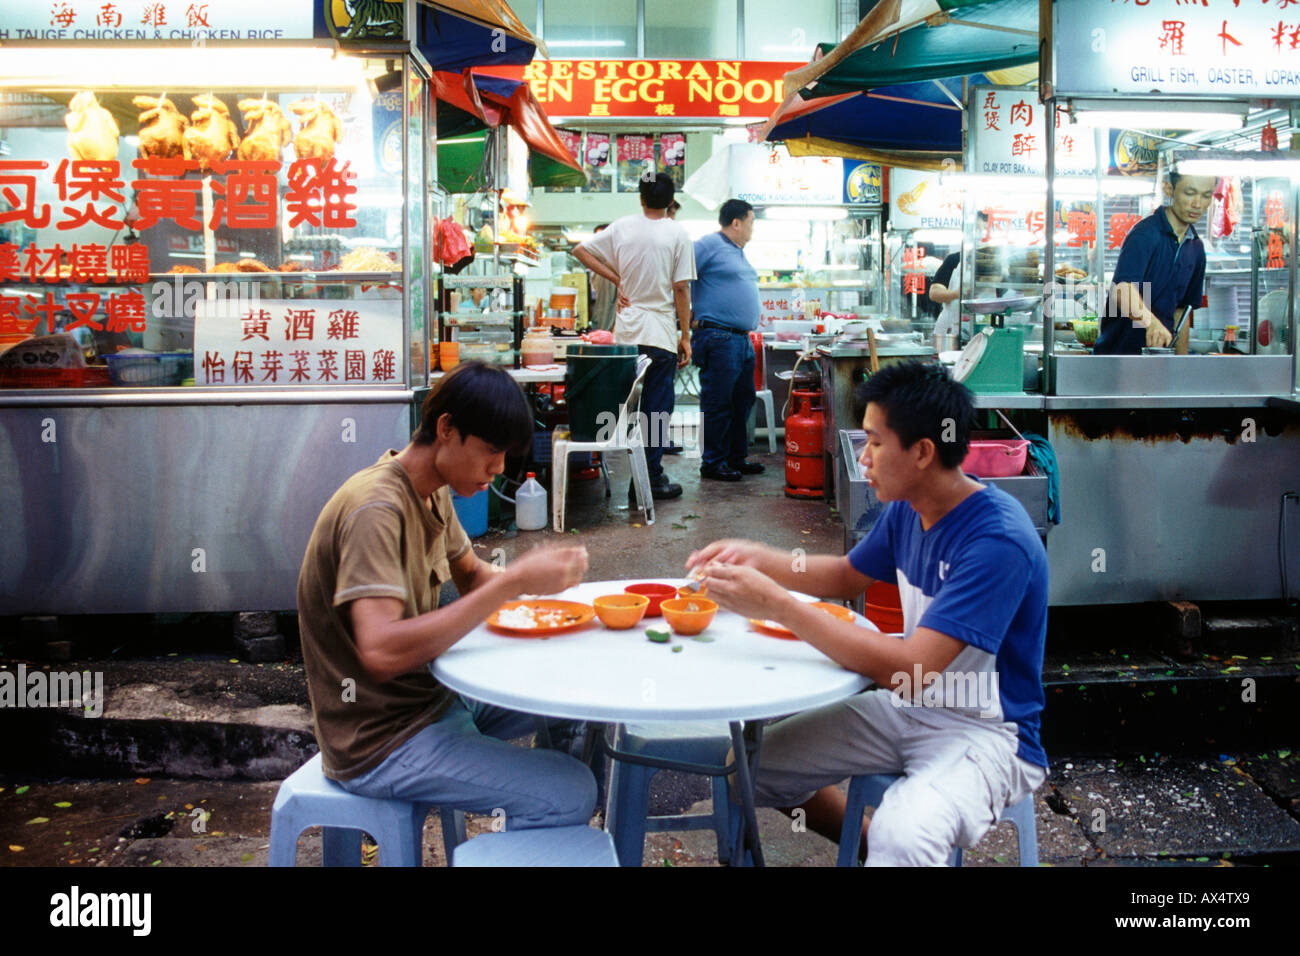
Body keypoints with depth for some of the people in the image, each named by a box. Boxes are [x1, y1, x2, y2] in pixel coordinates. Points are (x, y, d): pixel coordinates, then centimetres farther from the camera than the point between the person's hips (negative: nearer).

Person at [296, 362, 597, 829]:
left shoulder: (432, 492, 5)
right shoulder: (376, 509, -25)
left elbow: (471, 574, 18)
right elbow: (381, 653, -35)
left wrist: (532, 575, -6)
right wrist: (511, 583, -32)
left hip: (432, 694, 10)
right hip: (380, 743, -10)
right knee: (568, 794, -21)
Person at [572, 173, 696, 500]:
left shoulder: (621, 227, 5)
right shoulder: (677, 234, -4)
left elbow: (580, 250, 9)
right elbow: (681, 289, -6)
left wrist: (616, 277, 8)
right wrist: (685, 336, -1)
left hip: (626, 333, 3)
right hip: (661, 333, -3)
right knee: (657, 408, 2)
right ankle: (653, 479, 3)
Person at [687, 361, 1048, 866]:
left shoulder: (998, 540, -26)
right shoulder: (906, 510, 0)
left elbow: (910, 670, -31)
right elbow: (847, 575, 19)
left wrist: (778, 605, -29)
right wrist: (759, 558, 1)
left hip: (984, 730, -8)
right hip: (907, 707, 9)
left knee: (902, 834, -38)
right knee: (750, 766, 9)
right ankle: (867, 845, 25)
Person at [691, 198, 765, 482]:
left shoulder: (739, 253, 21)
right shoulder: (708, 245, -8)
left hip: (743, 339, 10)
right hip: (718, 338, -10)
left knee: (742, 402, 14)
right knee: (717, 404, -5)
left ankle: (736, 458, 23)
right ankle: (712, 462, 3)